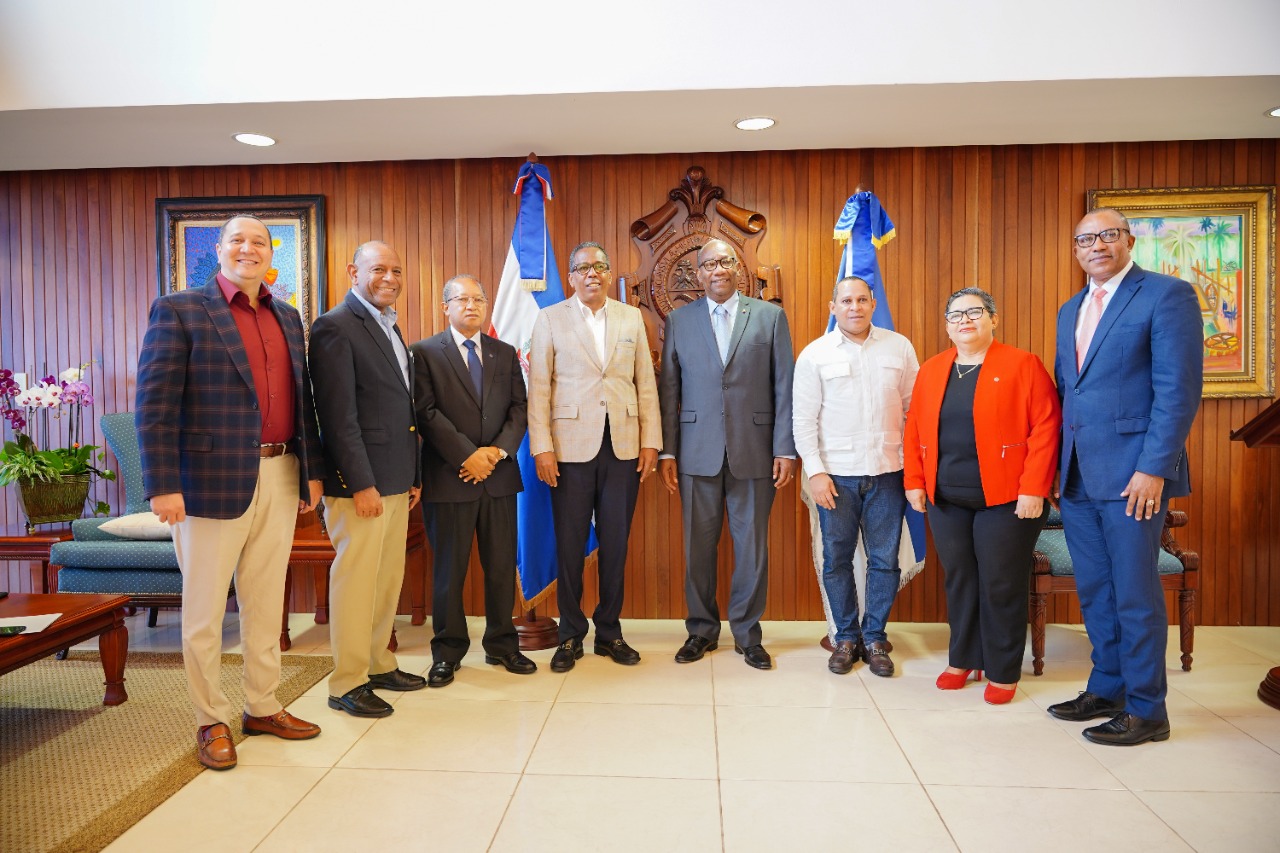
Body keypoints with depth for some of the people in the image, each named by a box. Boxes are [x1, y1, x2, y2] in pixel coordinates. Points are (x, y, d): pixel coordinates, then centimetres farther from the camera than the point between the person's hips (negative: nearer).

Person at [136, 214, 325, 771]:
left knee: (266, 605, 15)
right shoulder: (179, 310, -3)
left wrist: (312, 470, 11)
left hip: (280, 479, 5)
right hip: (212, 482, -5)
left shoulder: (287, 317, 13)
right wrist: (162, 485, -16)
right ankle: (212, 722, 23)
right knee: (204, 611, 7)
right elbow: (154, 403, -10)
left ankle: (263, 708, 29)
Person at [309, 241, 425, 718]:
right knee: (356, 580, -1)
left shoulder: (391, 329, 17)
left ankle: (379, 665, 29)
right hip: (360, 482, -9)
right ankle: (347, 684, 12)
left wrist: (412, 476, 16)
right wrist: (361, 483, -19)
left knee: (389, 577, 15)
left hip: (396, 481, 9)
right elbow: (338, 416, -16)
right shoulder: (335, 327, -10)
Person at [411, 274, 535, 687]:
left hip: (500, 475, 4)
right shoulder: (425, 352, 1)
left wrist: (497, 451, -10)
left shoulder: (506, 354, 13)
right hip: (449, 478, -3)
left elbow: (518, 409, 6)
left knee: (502, 567, 9)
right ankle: (448, 652, 20)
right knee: (449, 571, 6)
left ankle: (502, 644, 24)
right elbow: (428, 413, -8)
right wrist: (468, 456, -15)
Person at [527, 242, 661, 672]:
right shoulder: (551, 319, 4)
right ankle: (570, 636, 20)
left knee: (615, 544, 8)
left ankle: (609, 632, 23)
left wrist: (651, 441, 3)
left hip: (623, 446, 2)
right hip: (572, 446, -2)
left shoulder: (632, 317, 10)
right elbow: (538, 387, 0)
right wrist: (541, 447, -7)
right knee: (570, 545, 4)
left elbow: (646, 383, 9)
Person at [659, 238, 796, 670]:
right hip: (697, 452, 1)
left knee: (752, 545, 7)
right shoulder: (679, 320, 7)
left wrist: (785, 449, -4)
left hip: (754, 451, 0)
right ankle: (702, 630, 25)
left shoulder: (771, 316, 5)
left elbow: (785, 388, 2)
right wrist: (667, 451, 2)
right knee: (698, 546, 8)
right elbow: (669, 390, 6)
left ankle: (747, 633, 23)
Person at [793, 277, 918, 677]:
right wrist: (815, 471, -7)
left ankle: (874, 637, 23)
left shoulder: (900, 347, 6)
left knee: (885, 559, 7)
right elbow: (804, 419, -1)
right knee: (837, 559, 7)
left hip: (887, 471, 1)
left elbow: (914, 407, 8)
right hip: (835, 474, -1)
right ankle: (846, 637, 23)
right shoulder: (815, 355, 1)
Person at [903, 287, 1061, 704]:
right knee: (958, 582, 13)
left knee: (1001, 587, 2)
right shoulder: (931, 370, 10)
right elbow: (914, 430, 10)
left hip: (1005, 500, -4)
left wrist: (1033, 489, -15)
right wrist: (914, 481, 2)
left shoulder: (1023, 365, -4)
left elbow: (1046, 427, -10)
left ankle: (1002, 672, 18)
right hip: (945, 501, 4)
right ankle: (963, 660, 27)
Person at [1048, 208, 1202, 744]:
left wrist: (1154, 468, -17)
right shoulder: (1070, 311, 16)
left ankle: (1146, 710, 16)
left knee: (1135, 594, 1)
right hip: (1078, 478, 7)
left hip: (1133, 474, -7)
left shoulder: (1167, 295, -6)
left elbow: (1180, 388, -12)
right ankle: (1107, 690, 29)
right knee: (1094, 593, 14)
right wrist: (1058, 465, 12)